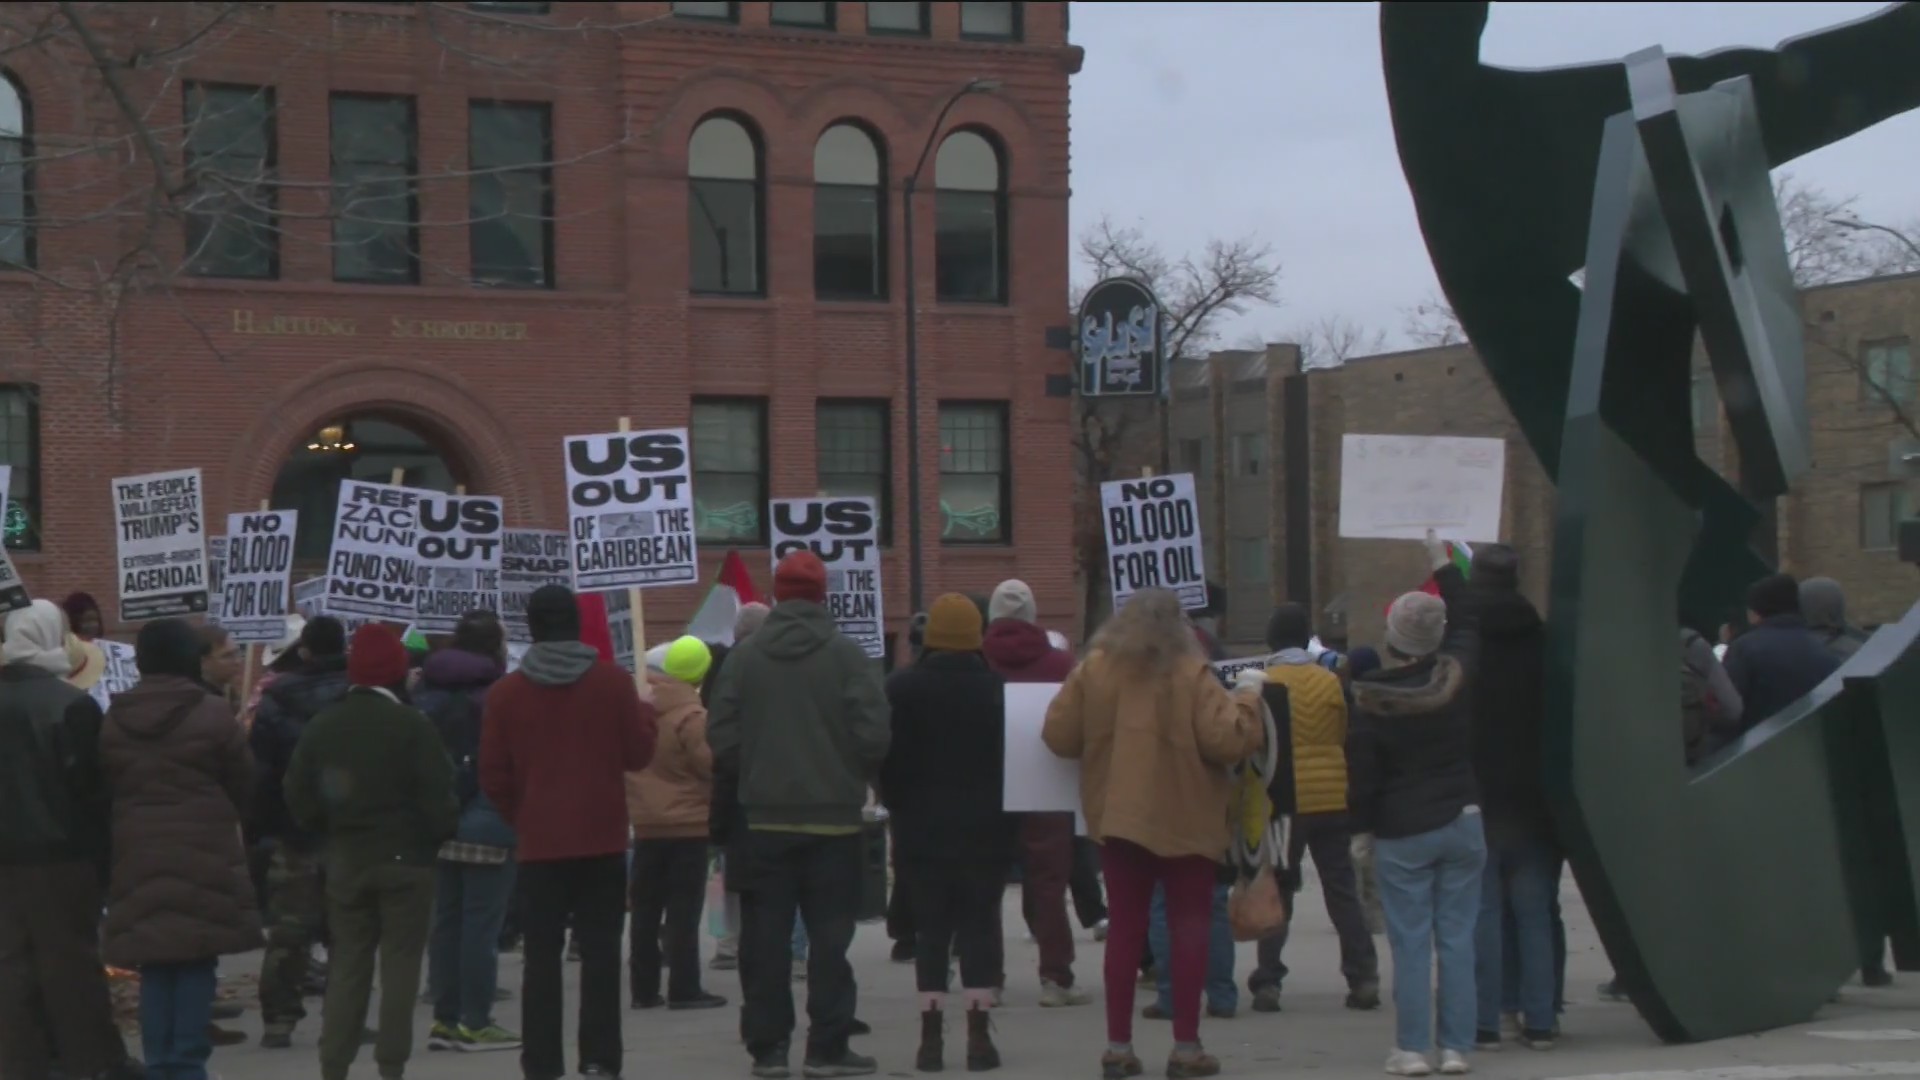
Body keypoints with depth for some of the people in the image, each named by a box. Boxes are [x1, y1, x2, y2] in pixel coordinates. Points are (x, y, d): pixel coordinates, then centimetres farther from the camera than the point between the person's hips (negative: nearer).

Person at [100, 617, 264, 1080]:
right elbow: (244, 786, 2)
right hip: (203, 856, -3)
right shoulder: (213, 714, -6)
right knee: (196, 964, 1)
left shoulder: (113, 721, 6)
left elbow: (103, 789, 13)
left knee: (154, 966, 7)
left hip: (138, 857, 4)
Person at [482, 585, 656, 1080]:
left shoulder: (506, 693, -2)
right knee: (600, 951, 4)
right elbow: (637, 754, 0)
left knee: (542, 954, 6)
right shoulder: (613, 682, -5)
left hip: (540, 842, 1)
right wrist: (646, 713, 18)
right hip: (603, 839, -1)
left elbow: (493, 774, -2)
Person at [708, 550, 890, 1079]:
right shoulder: (846, 655, -7)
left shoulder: (744, 656, -1)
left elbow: (721, 738, -2)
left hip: (765, 818, 2)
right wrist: (856, 779, 9)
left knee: (766, 937, 6)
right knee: (829, 936, 3)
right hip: (834, 817, -2)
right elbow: (873, 734, -11)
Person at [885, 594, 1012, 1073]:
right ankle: (979, 1036, -1)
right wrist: (1001, 808, 9)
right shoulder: (997, 688, -5)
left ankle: (931, 1037, 1)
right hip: (984, 826, -1)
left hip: (921, 826, 1)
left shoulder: (900, 688, -2)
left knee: (930, 927, 6)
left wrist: (899, 806, 8)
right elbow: (1013, 754, -2)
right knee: (980, 925, 4)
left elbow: (886, 756, -2)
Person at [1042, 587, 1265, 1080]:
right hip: (1185, 820, -3)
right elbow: (1225, 741, -16)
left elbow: (1057, 735, 0)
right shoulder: (1190, 672, -11)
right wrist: (1247, 698, -1)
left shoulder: (1094, 669, 0)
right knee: (1189, 926, 6)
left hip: (1118, 817, 3)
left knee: (1125, 928, 10)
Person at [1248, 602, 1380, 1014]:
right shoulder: (1331, 682, 0)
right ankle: (1363, 979, 7)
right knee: (1342, 890, 9)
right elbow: (1347, 736, 6)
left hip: (1283, 800, -2)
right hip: (1332, 798, 2)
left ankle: (1267, 983, -1)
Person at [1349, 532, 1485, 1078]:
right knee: (1457, 938, 4)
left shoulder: (1372, 696, -10)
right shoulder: (1455, 676, -3)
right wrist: (1443, 564, 27)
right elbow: (1466, 627, 17)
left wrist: (1362, 829, 4)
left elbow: (1362, 770, -7)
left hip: (1401, 833, -2)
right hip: (1462, 822, 2)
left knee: (1411, 942, 1)